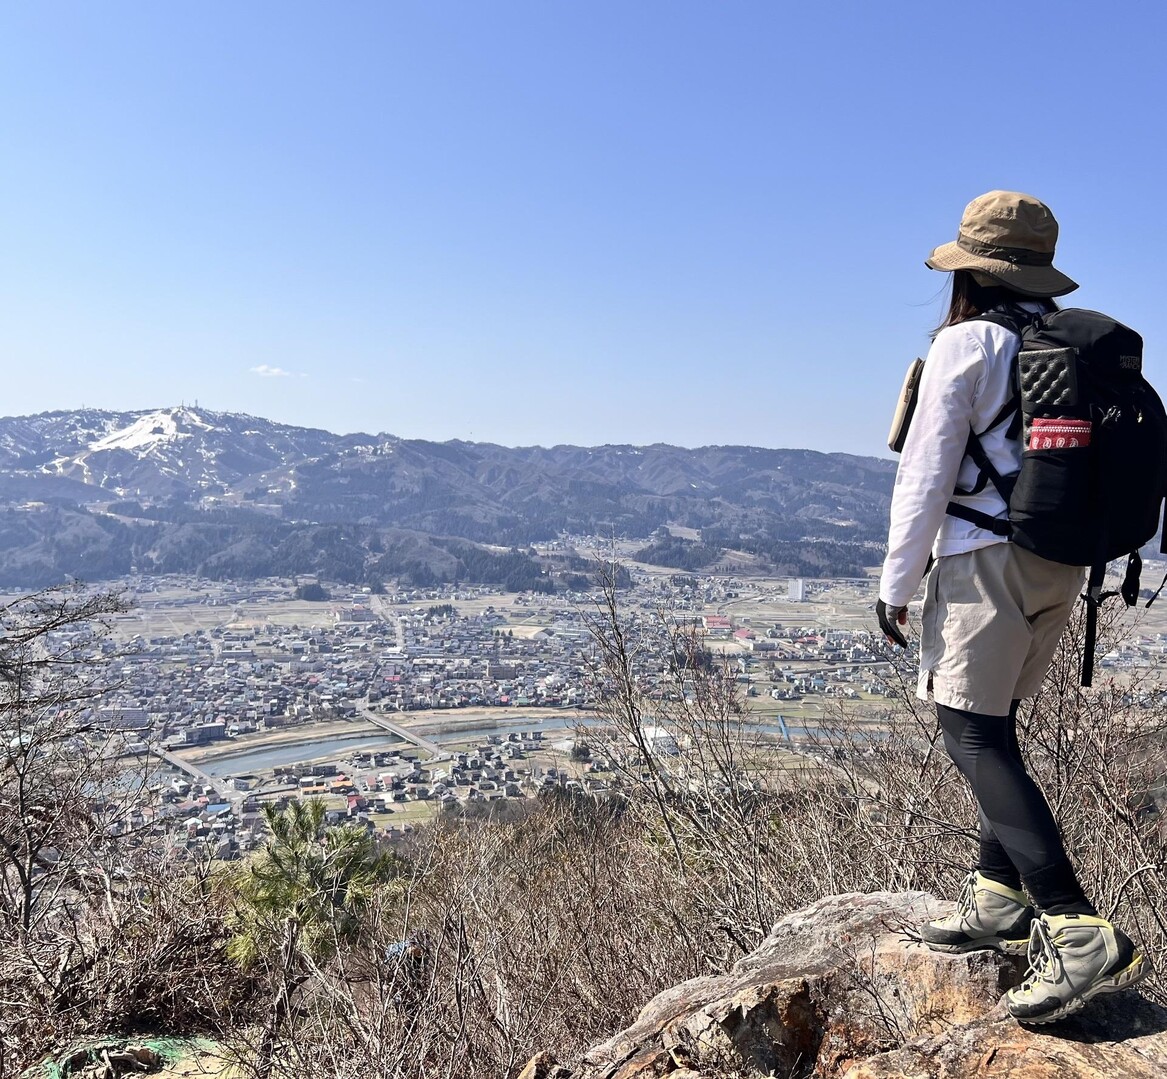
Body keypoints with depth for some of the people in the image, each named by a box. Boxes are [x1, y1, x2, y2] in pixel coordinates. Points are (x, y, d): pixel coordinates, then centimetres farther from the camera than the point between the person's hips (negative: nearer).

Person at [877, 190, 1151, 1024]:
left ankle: (1081, 935, -11)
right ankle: (998, 901, 21)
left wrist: (895, 583, -5)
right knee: (992, 726, 16)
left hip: (987, 562, -8)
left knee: (975, 740, -6)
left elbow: (926, 474, -11)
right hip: (1061, 564, 8)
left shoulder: (965, 344, -9)